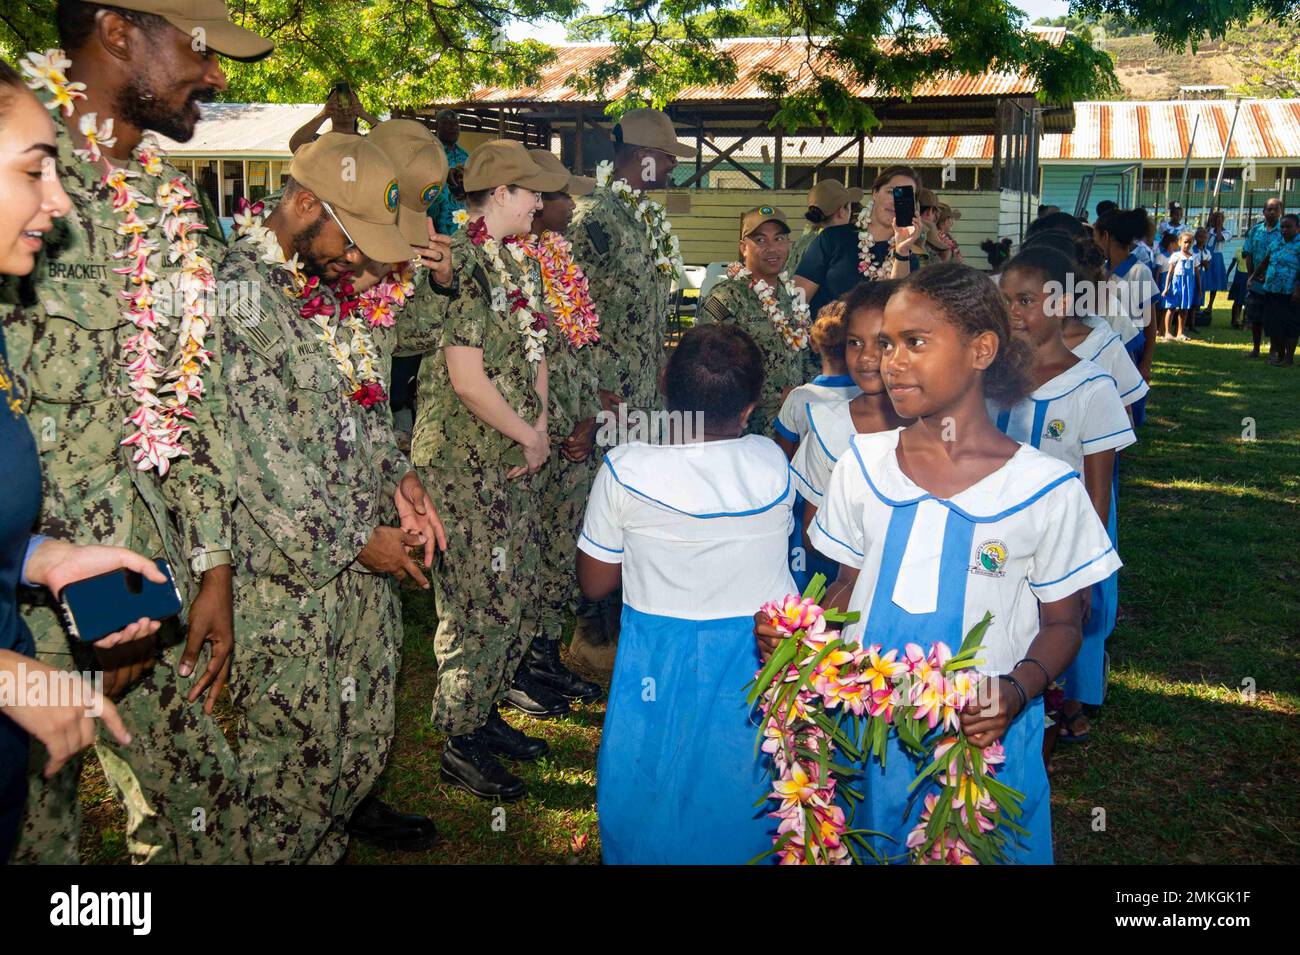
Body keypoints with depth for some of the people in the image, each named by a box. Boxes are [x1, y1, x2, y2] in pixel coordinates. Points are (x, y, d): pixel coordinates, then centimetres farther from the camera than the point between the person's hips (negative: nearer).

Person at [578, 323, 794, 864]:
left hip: (664, 665, -2)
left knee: (654, 813, 21)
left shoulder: (624, 469, -16)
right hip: (767, 653, 2)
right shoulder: (773, 463, -10)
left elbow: (594, 584, -5)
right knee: (747, 799, 24)